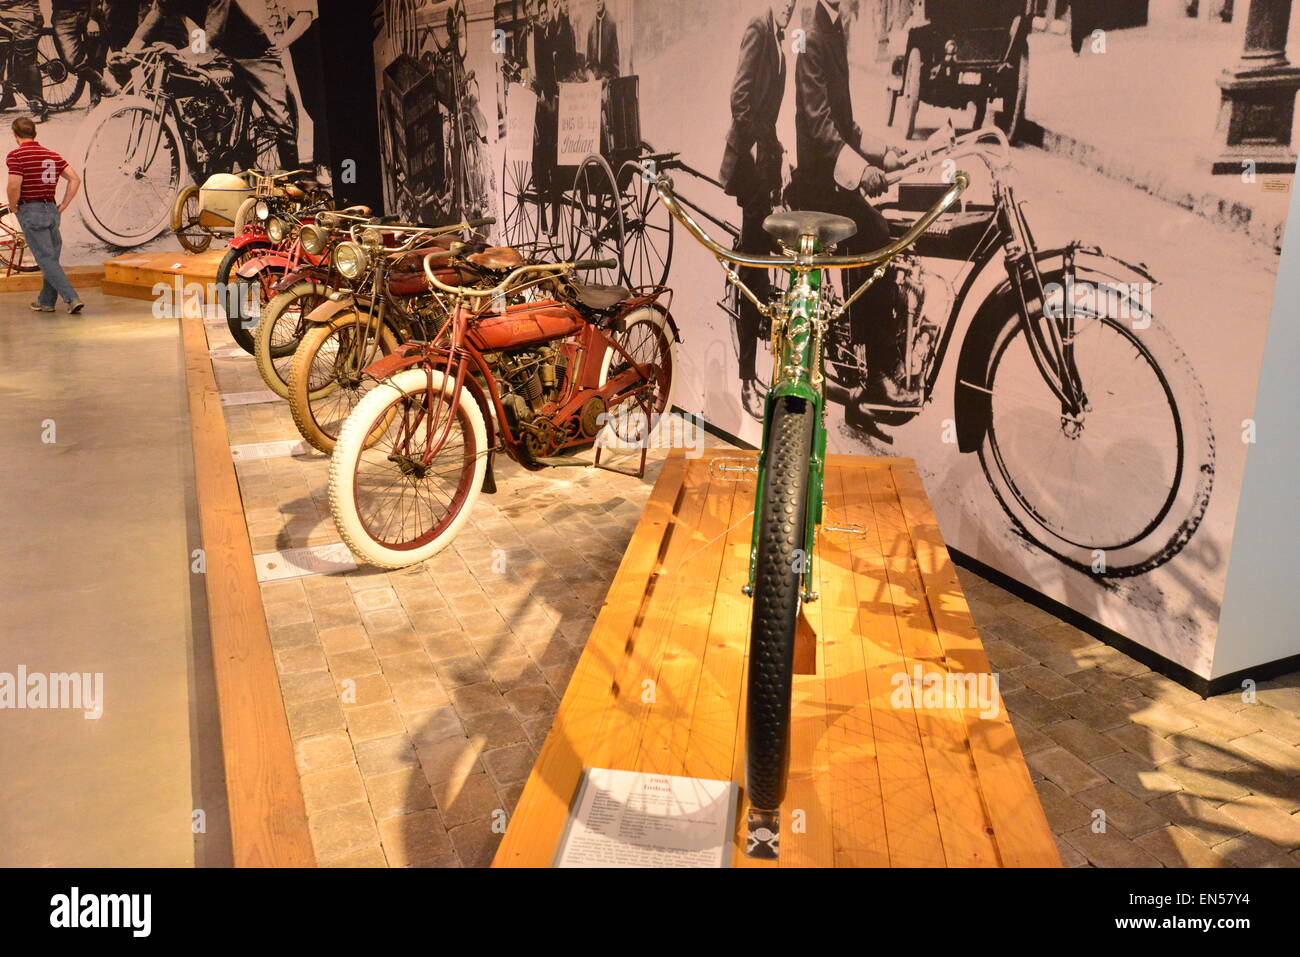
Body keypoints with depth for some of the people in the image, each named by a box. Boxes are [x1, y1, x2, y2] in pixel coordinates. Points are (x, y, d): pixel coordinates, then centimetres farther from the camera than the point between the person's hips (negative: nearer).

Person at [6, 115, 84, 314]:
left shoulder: (15, 155, -9)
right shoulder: (52, 155, 10)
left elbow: (14, 186, -19)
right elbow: (75, 180, 3)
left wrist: (13, 207, -2)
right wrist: (62, 207, 6)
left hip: (30, 211, -6)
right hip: (51, 211, 6)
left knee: (46, 259, -6)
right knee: (51, 257, 14)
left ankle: (72, 298, -16)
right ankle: (46, 301, 23)